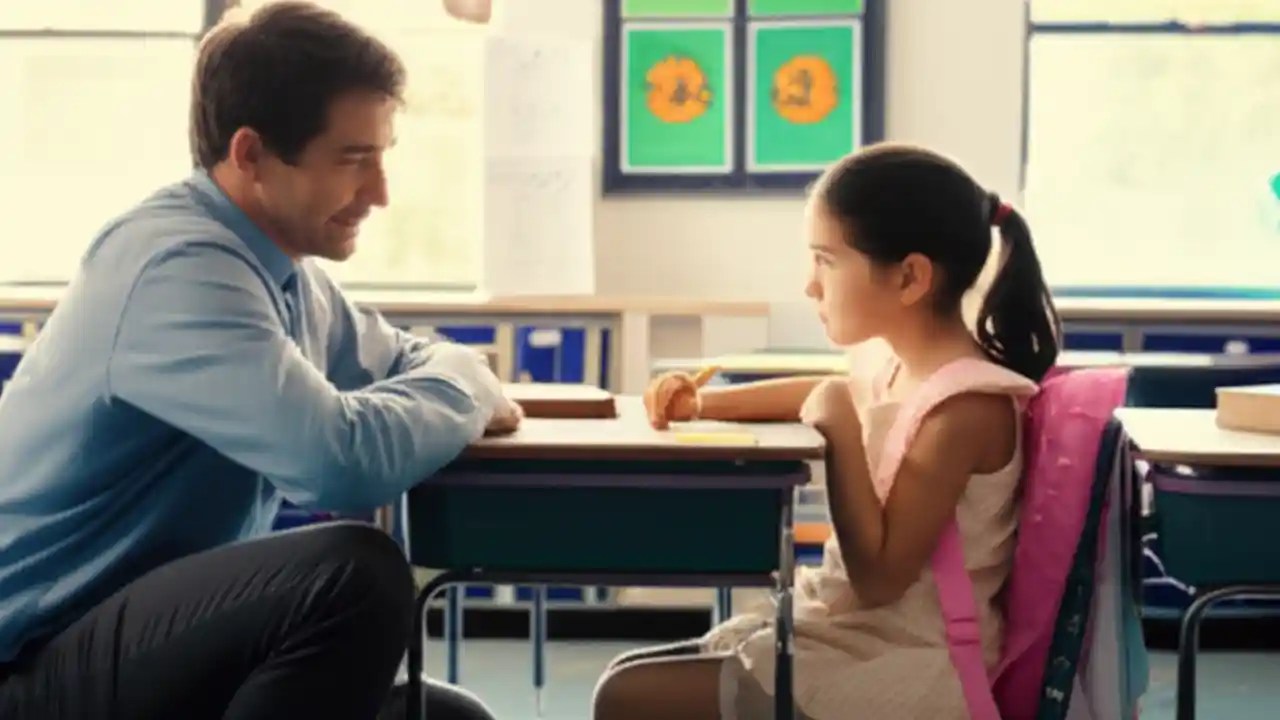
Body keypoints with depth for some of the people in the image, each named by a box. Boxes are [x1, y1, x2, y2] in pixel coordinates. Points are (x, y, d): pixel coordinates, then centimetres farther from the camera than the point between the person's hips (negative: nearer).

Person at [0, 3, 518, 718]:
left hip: (153, 638, 10)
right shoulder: (179, 266, -22)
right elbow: (345, 459, -34)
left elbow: (400, 359, 26)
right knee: (355, 572, -30)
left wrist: (454, 379, 0)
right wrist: (466, 384, -12)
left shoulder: (282, 268, 7)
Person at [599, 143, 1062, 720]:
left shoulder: (966, 405, -21)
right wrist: (702, 403, 16)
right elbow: (828, 392, 30)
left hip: (905, 666, -10)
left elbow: (879, 577, -25)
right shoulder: (903, 367, 6)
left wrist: (840, 431, -21)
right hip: (848, 630, 10)